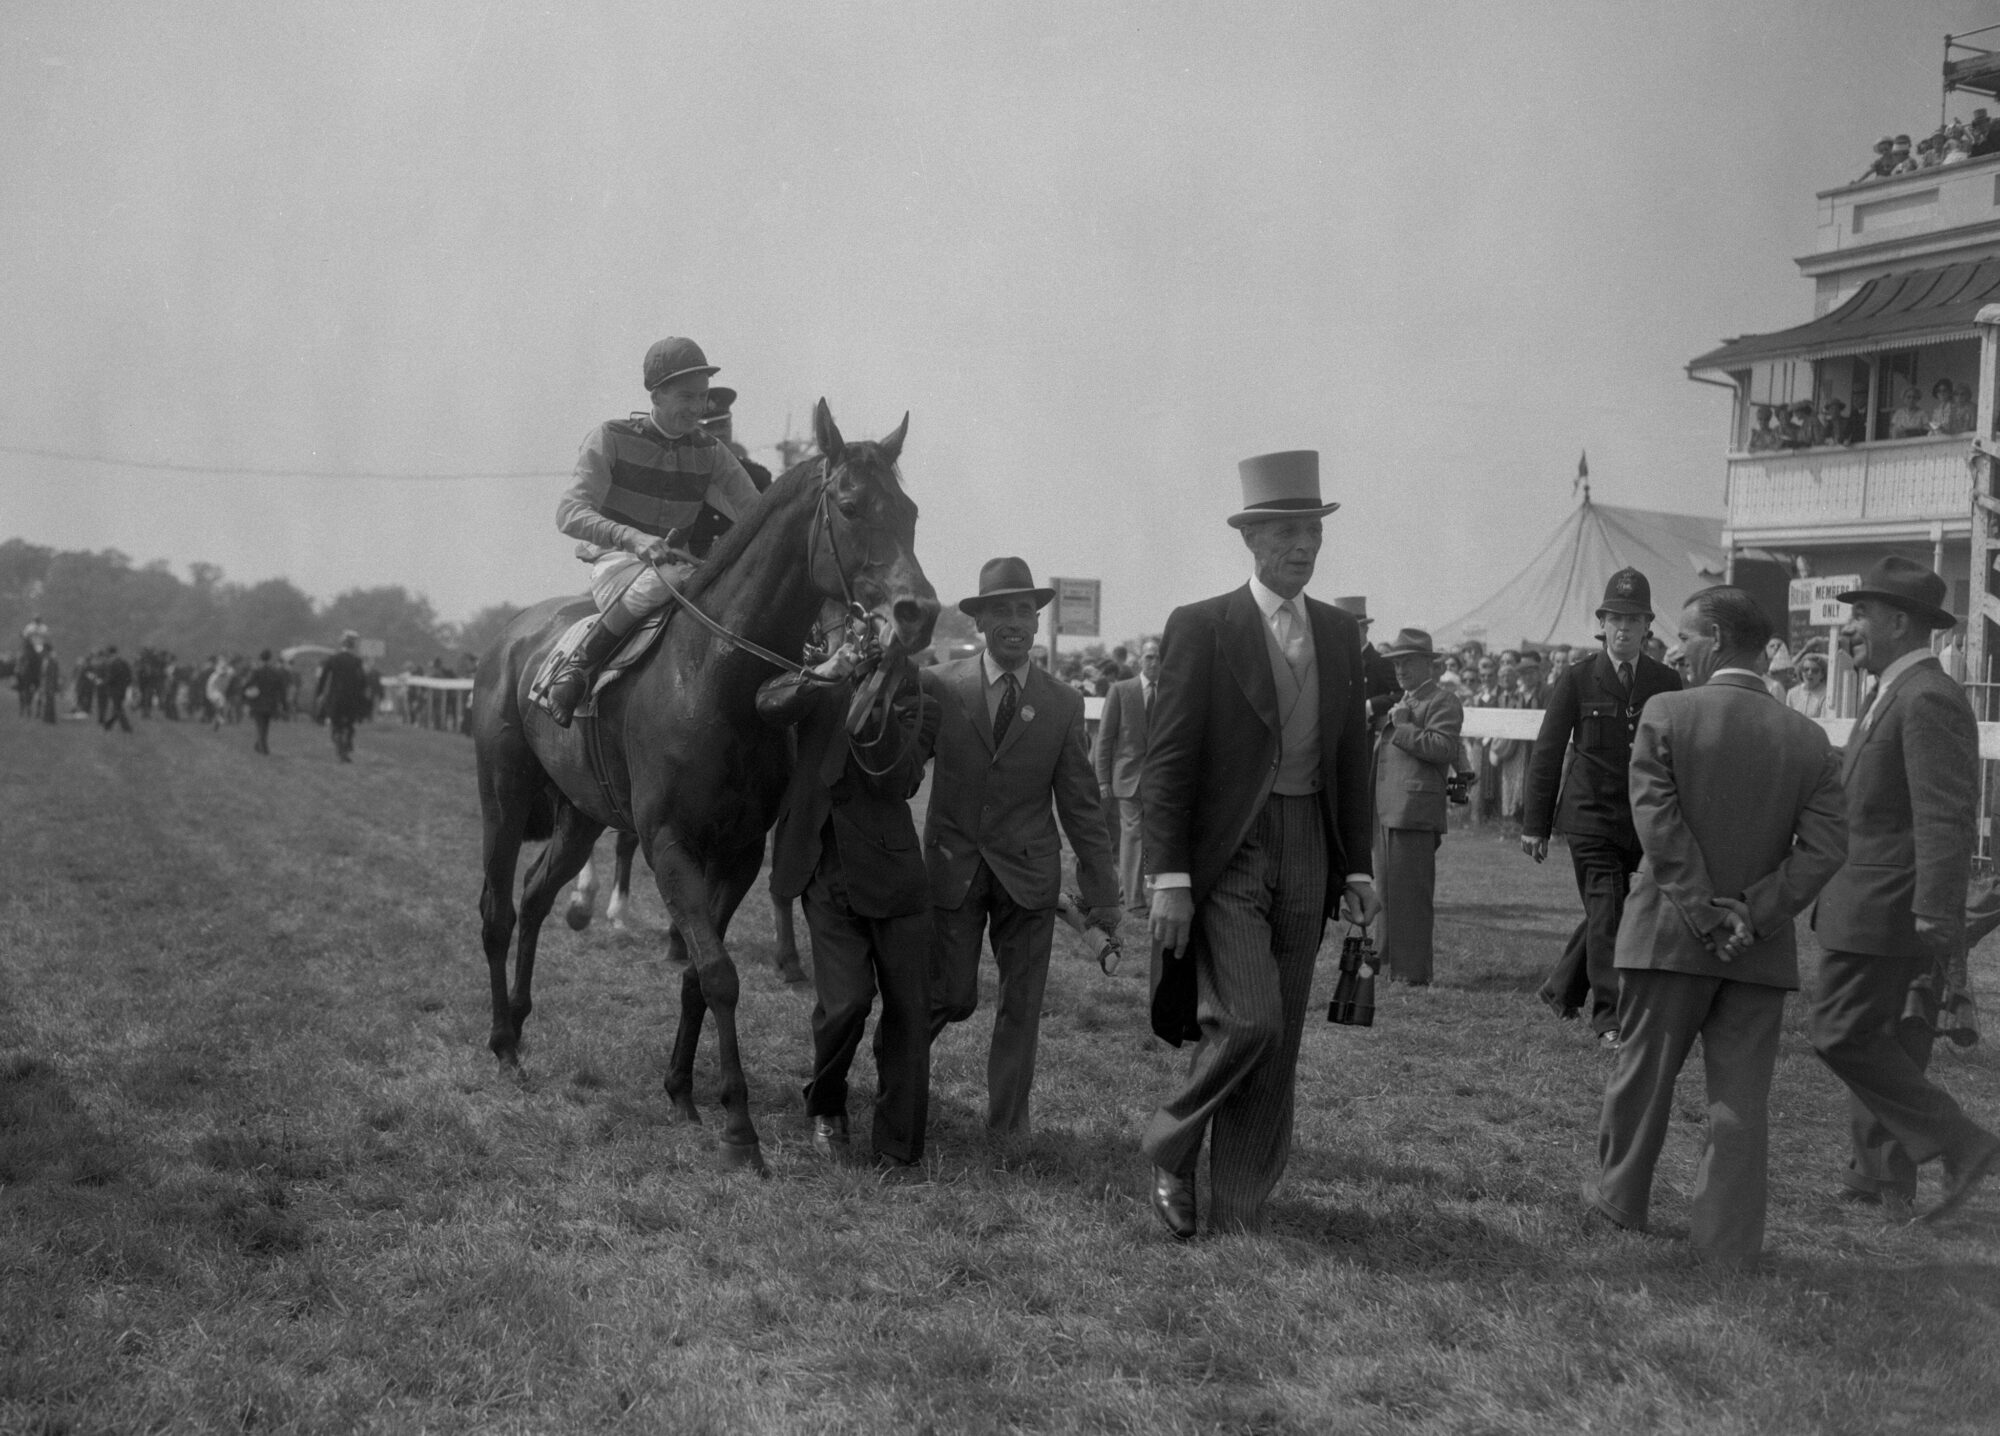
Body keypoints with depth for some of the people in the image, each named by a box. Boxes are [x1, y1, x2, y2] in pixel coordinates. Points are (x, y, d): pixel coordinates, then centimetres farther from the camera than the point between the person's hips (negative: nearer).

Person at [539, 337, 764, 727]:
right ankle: (574, 668, -31)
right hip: (615, 561, -5)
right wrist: (636, 539, -35)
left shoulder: (711, 453, 7)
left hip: (680, 561, 5)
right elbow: (570, 513, -18)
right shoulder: (610, 439, -7)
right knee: (664, 579, -40)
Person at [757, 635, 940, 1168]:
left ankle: (897, 1151, 17)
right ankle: (825, 1109, 17)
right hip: (829, 878, -1)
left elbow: (898, 780, -13)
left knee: (907, 1013, 2)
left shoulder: (916, 702, 1)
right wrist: (822, 675, -27)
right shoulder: (824, 689, 4)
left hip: (894, 877, 1)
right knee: (845, 1000, -13)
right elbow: (769, 705, -14)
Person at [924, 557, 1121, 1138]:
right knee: (952, 996, 2)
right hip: (953, 866, -2)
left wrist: (1103, 892, 1)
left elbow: (1081, 802, 3)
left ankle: (1008, 1123, 18)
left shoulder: (1064, 703, 1)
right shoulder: (939, 686, -5)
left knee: (1021, 1005, 5)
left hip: (1028, 871, 2)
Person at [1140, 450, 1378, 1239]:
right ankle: (1170, 1151, 8)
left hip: (1308, 855, 5)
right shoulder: (1200, 627, -5)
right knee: (1248, 1020, -17)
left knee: (1279, 1042, 6)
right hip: (1227, 851, -5)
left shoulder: (1341, 632, 11)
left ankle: (1240, 1211, 17)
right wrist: (1170, 877, -13)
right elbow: (1168, 761, -8)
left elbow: (1353, 756, 15)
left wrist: (1357, 865, 8)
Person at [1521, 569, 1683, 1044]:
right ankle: (1610, 1020, -3)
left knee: (1607, 914, 10)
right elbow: (1546, 752, 1)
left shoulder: (1666, 682, 5)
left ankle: (1562, 990, 31)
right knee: (1605, 915, -7)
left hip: (1644, 822, 3)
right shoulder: (1578, 680, -1)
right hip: (1590, 816, -3)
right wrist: (1534, 824, -1)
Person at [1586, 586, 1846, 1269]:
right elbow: (1826, 845, -6)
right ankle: (1730, 1237, 10)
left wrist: (1701, 910, -12)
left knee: (1644, 1071, 15)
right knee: (1742, 1095, 7)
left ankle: (1620, 1194, 31)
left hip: (1672, 932, -2)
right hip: (1763, 949, 2)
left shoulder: (1666, 714, -9)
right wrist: (1753, 914, -9)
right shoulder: (1808, 737, 1)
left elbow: (1658, 821, -15)